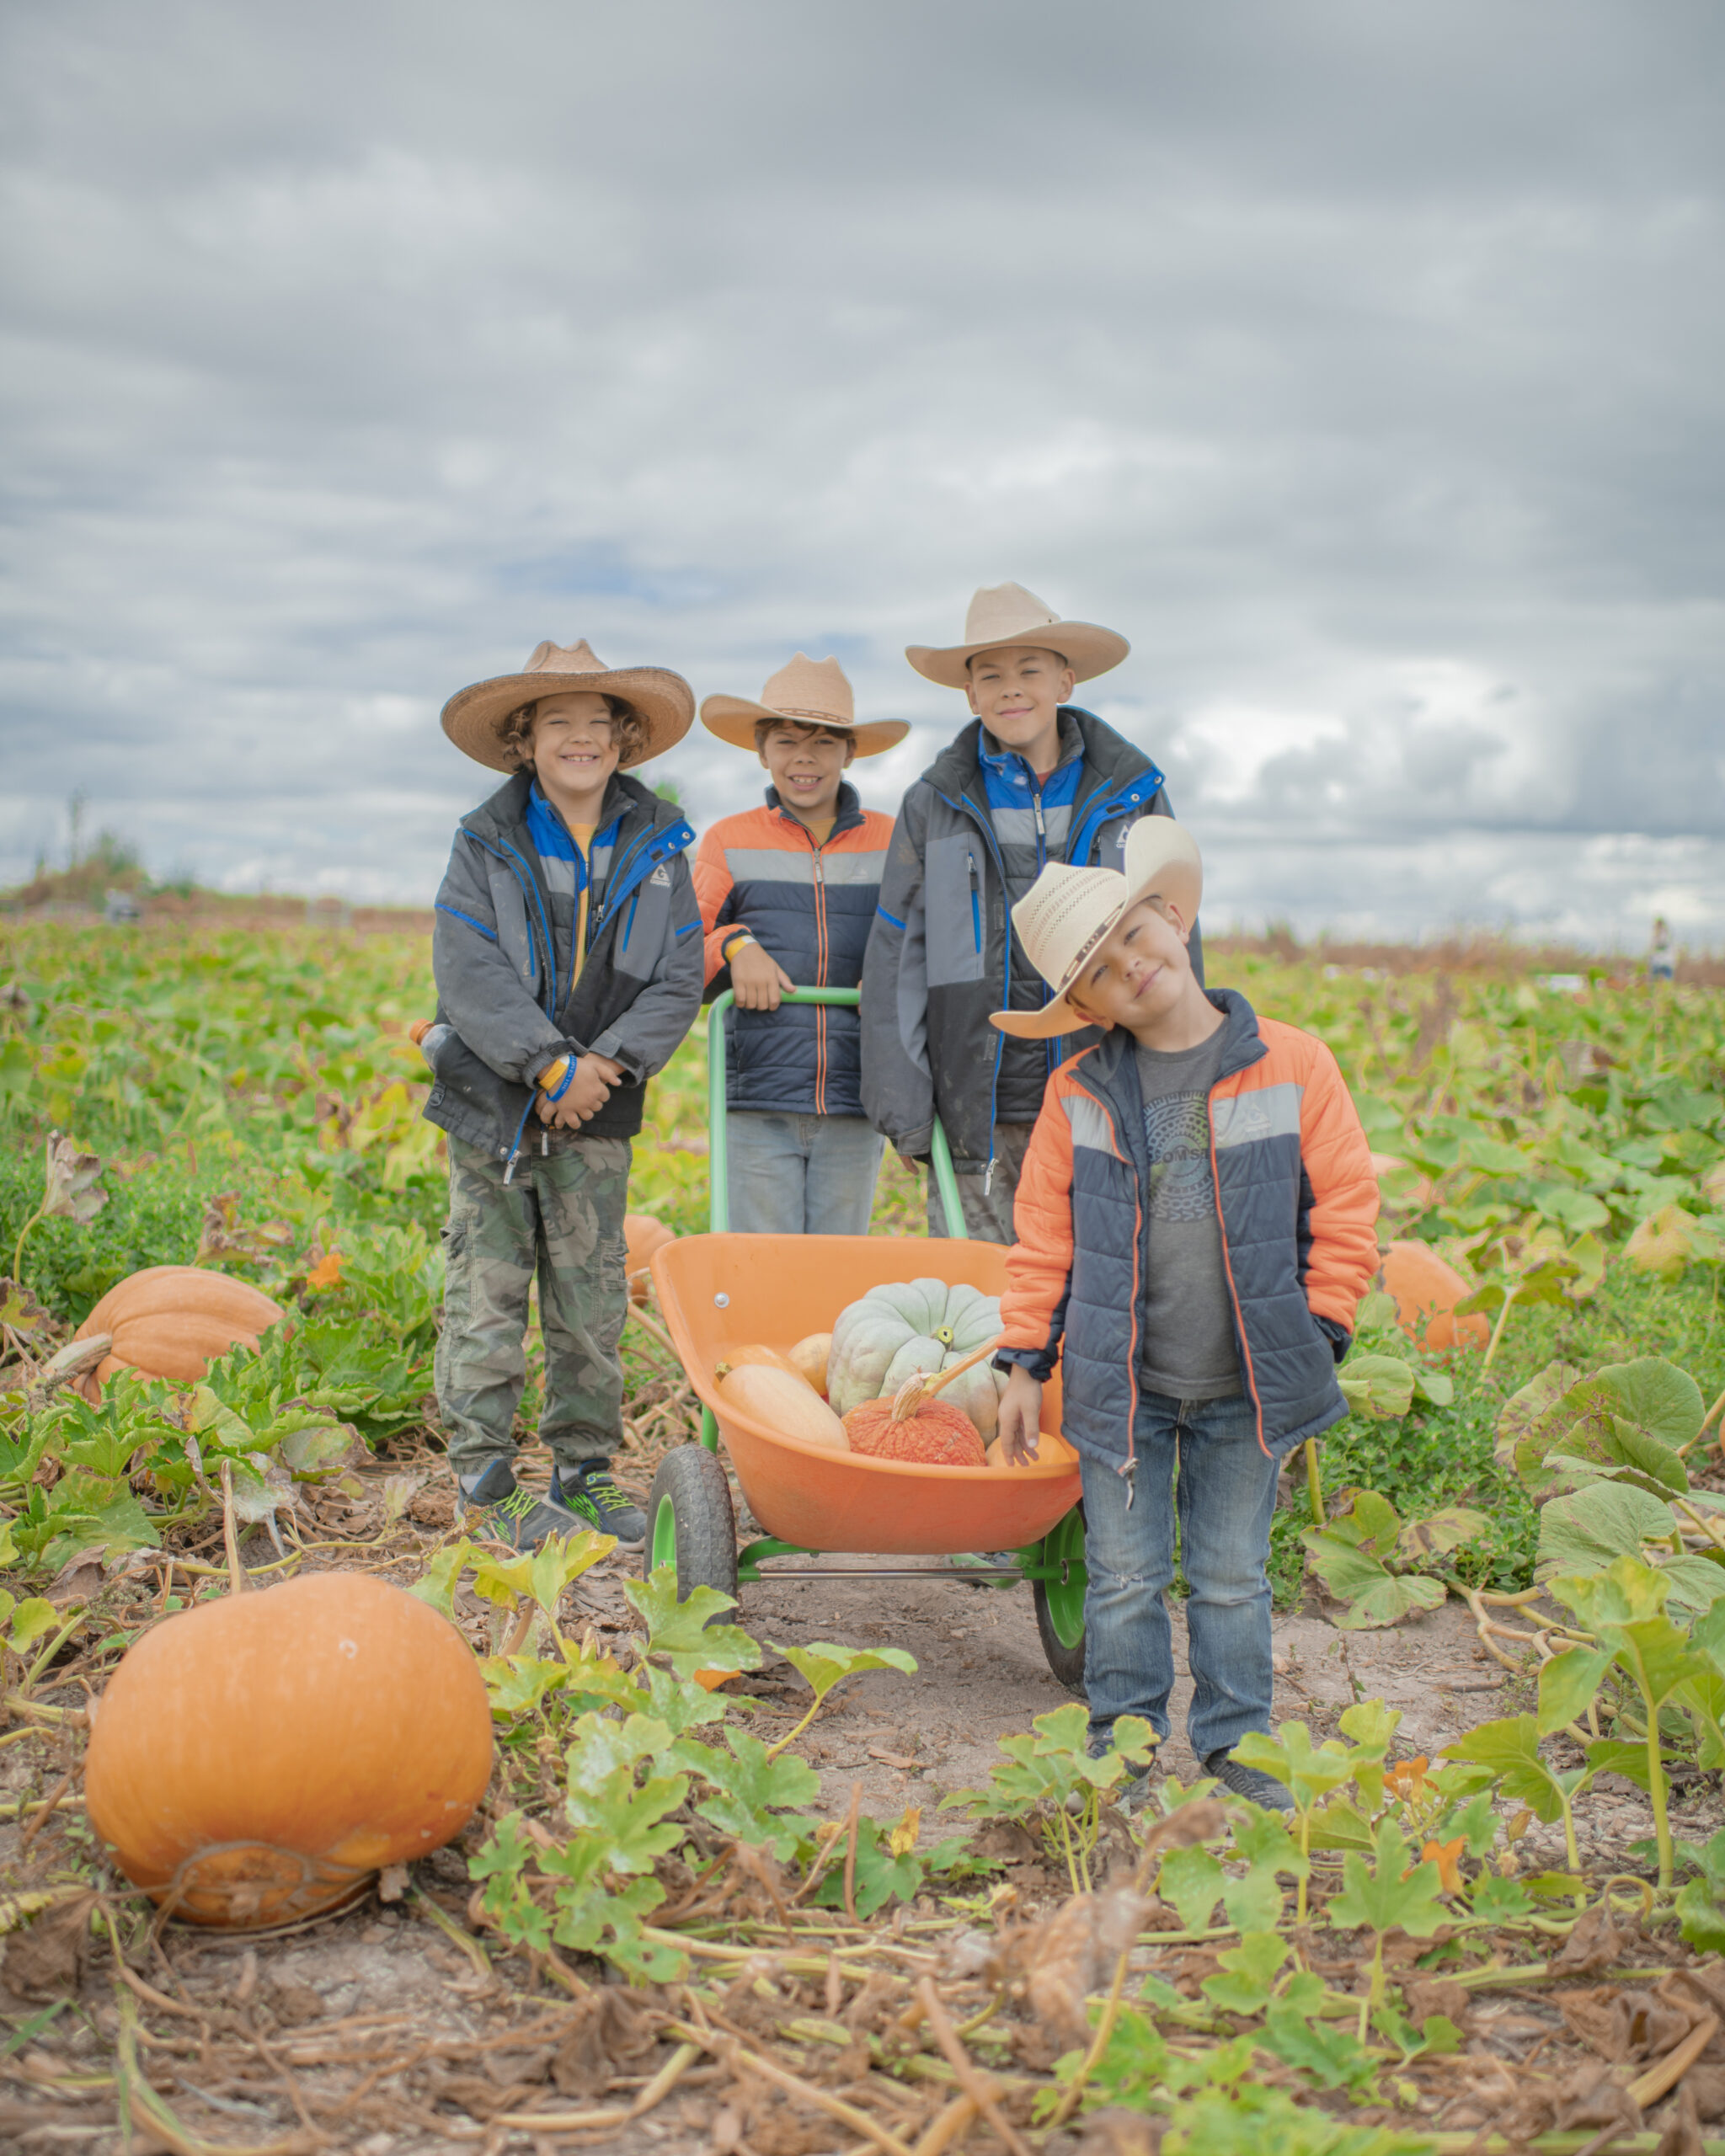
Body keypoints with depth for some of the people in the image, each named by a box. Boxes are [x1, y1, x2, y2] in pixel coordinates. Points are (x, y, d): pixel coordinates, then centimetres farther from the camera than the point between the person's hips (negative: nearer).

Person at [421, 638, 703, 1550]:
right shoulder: (487, 844, -2)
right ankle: (485, 1481, 10)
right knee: (486, 1297, 1)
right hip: (492, 1105, -2)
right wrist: (554, 1064, -19)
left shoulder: (658, 845, 4)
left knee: (592, 1304, 8)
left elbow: (679, 981, -1)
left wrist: (605, 1064, -14)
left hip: (597, 1114, 2)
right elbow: (468, 973, -12)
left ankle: (583, 1475, 21)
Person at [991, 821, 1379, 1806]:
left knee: (1233, 1577, 12)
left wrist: (1322, 1337, -4)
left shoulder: (1292, 1067, -5)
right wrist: (1026, 1361, 4)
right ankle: (1123, 1741, 26)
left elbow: (1345, 1209, -1)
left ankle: (1235, 1742, 29)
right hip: (1120, 1384, 1)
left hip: (1249, 1387, -1)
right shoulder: (1079, 1095, 0)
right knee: (1125, 1580, 9)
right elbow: (1043, 1238, 6)